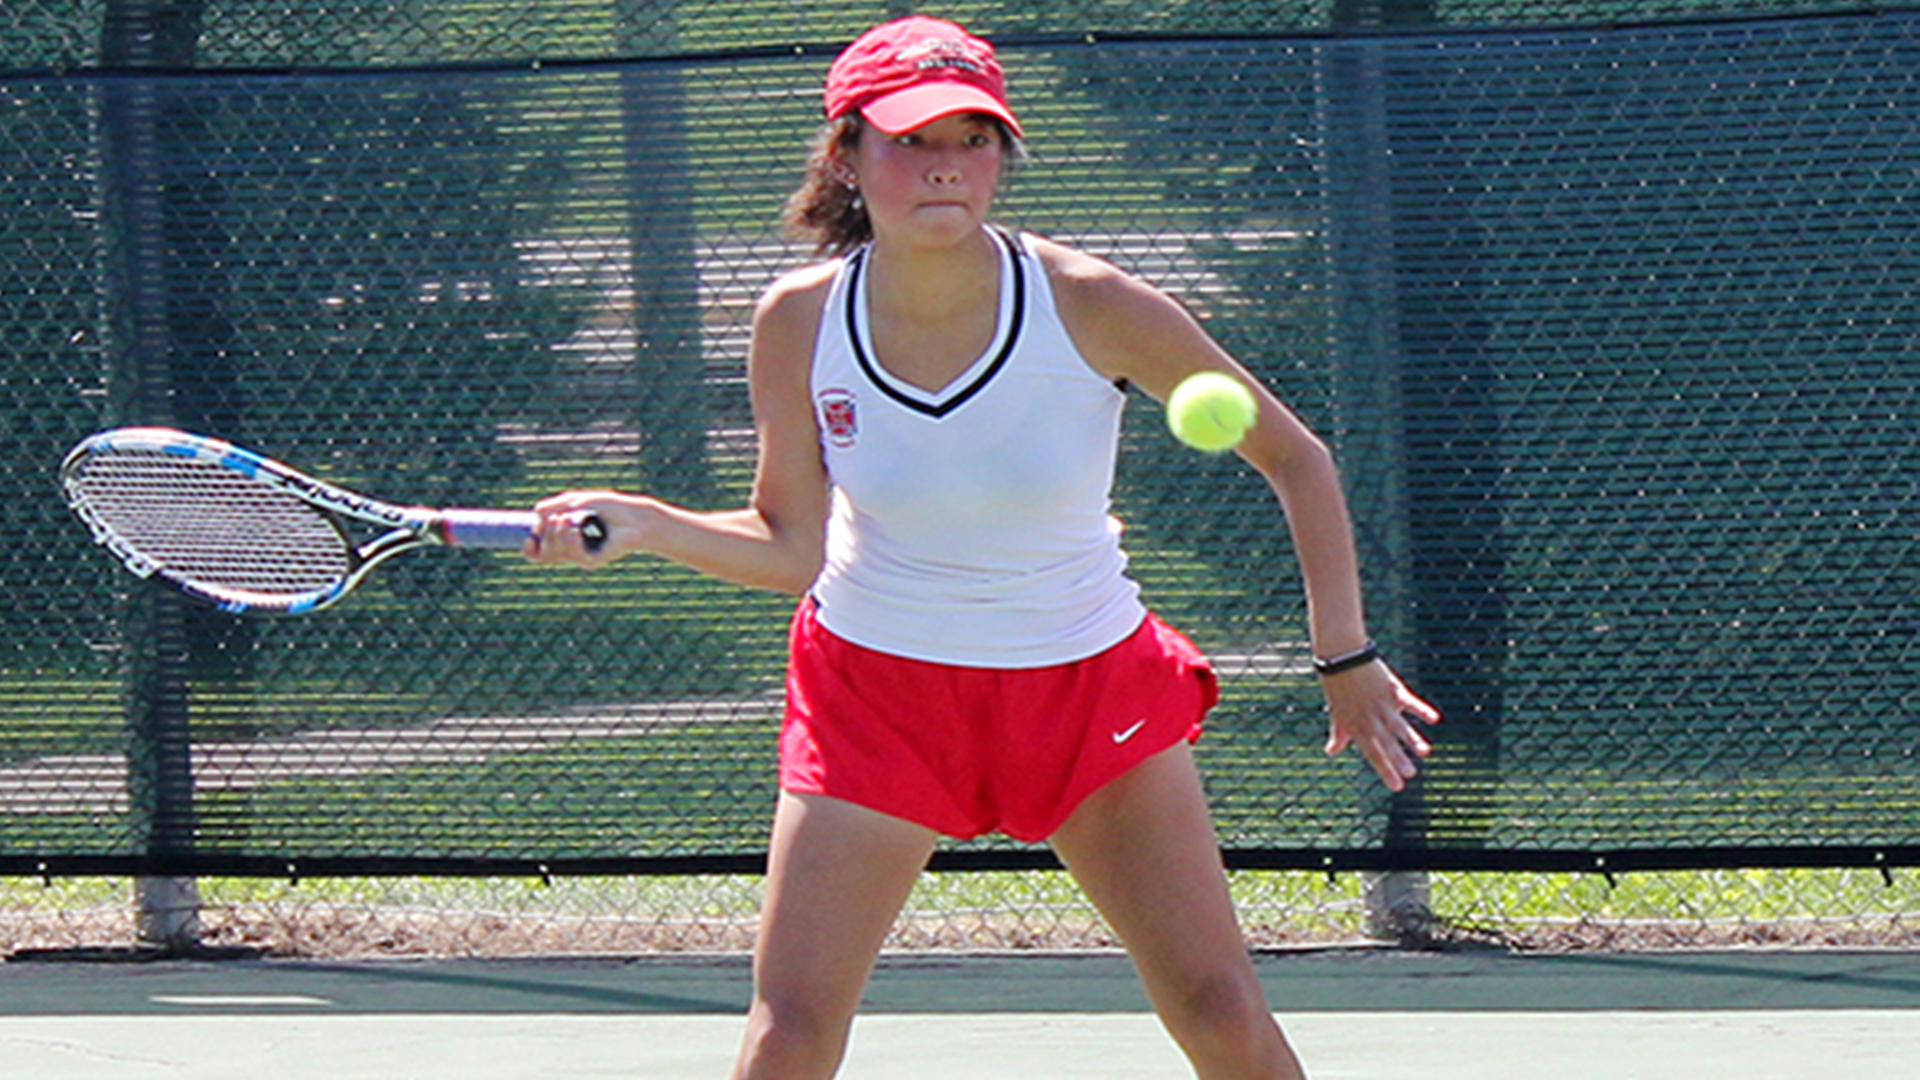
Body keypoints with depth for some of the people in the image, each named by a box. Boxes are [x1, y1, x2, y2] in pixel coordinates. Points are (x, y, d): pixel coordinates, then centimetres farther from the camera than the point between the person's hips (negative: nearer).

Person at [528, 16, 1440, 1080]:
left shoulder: (1090, 307, -19)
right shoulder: (799, 324, -14)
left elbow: (1296, 461, -7)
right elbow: (791, 547, -2)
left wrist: (1348, 659, -7)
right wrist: (636, 521, -18)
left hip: (1089, 679, 0)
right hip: (874, 682, 0)